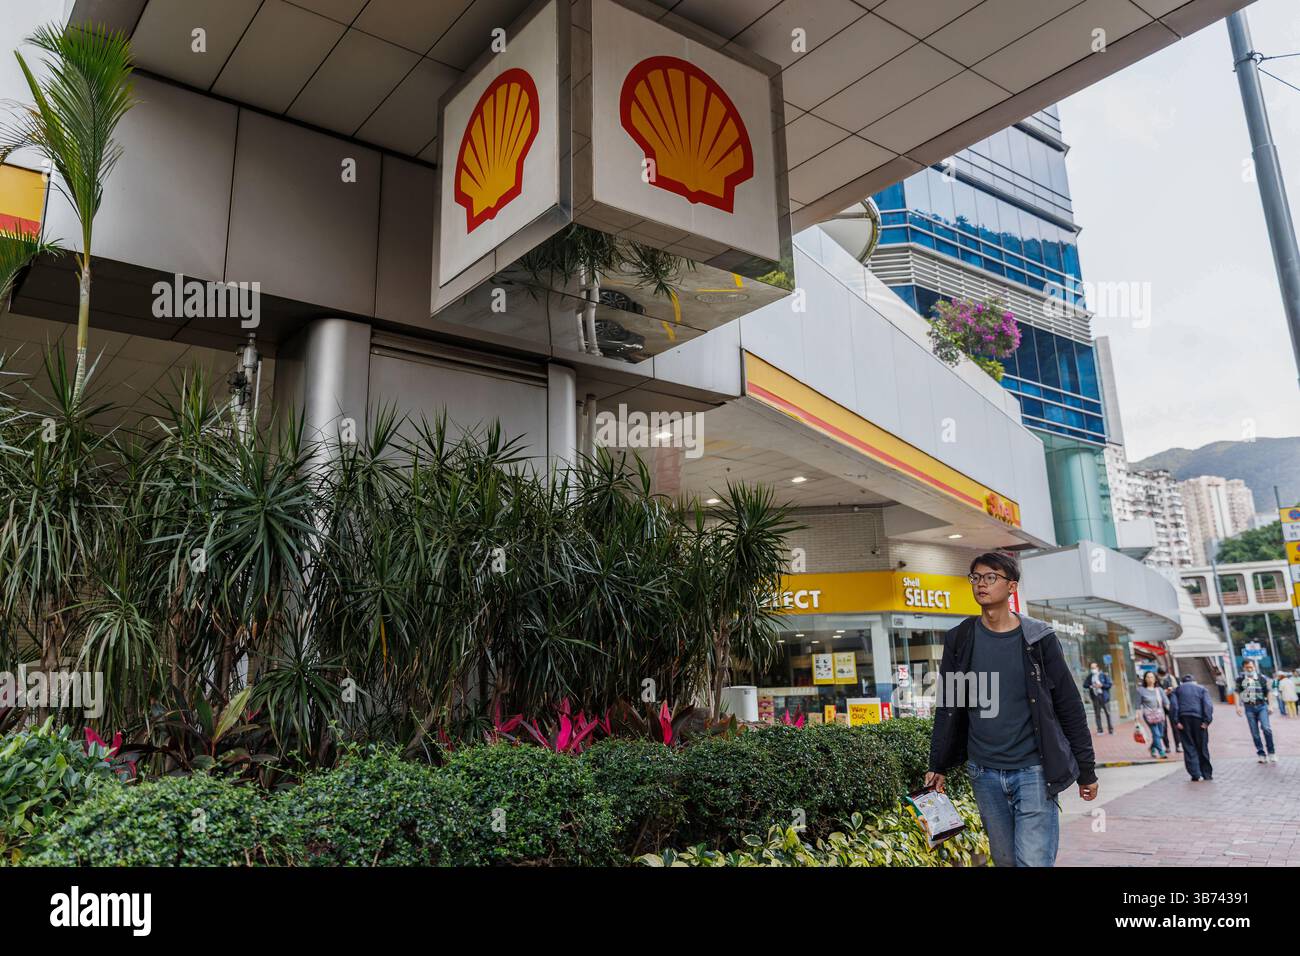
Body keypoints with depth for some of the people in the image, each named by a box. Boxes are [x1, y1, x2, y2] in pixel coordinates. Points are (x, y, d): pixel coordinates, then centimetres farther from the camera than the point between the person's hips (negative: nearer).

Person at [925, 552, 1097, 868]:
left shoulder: (1039, 639, -3)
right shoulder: (960, 640, 2)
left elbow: (1070, 708, 1)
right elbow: (947, 708, 8)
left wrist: (1086, 770, 2)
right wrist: (938, 766, 7)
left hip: (1034, 771, -2)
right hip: (984, 773, 3)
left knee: (1033, 861, -8)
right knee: (1005, 859, 12)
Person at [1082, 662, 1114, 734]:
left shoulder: (1104, 675, 1)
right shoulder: (1090, 676, 8)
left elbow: (1109, 684, -1)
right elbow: (1085, 685, 7)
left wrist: (1101, 685, -14)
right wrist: (1090, 686, -11)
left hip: (1104, 696, -2)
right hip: (1095, 696, 2)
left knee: (1107, 713, 1)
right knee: (1097, 714, 1)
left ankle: (1111, 728, 10)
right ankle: (1099, 730, 3)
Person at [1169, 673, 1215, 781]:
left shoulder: (1177, 689, 18)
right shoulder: (1202, 689, 18)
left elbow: (1173, 705, 1)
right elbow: (1208, 705, 0)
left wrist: (1176, 721, -3)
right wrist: (1207, 720, -5)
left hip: (1184, 719, 0)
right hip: (1198, 718, 1)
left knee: (1189, 747, 2)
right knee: (1202, 747, 10)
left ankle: (1195, 774, -4)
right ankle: (1207, 774, 15)